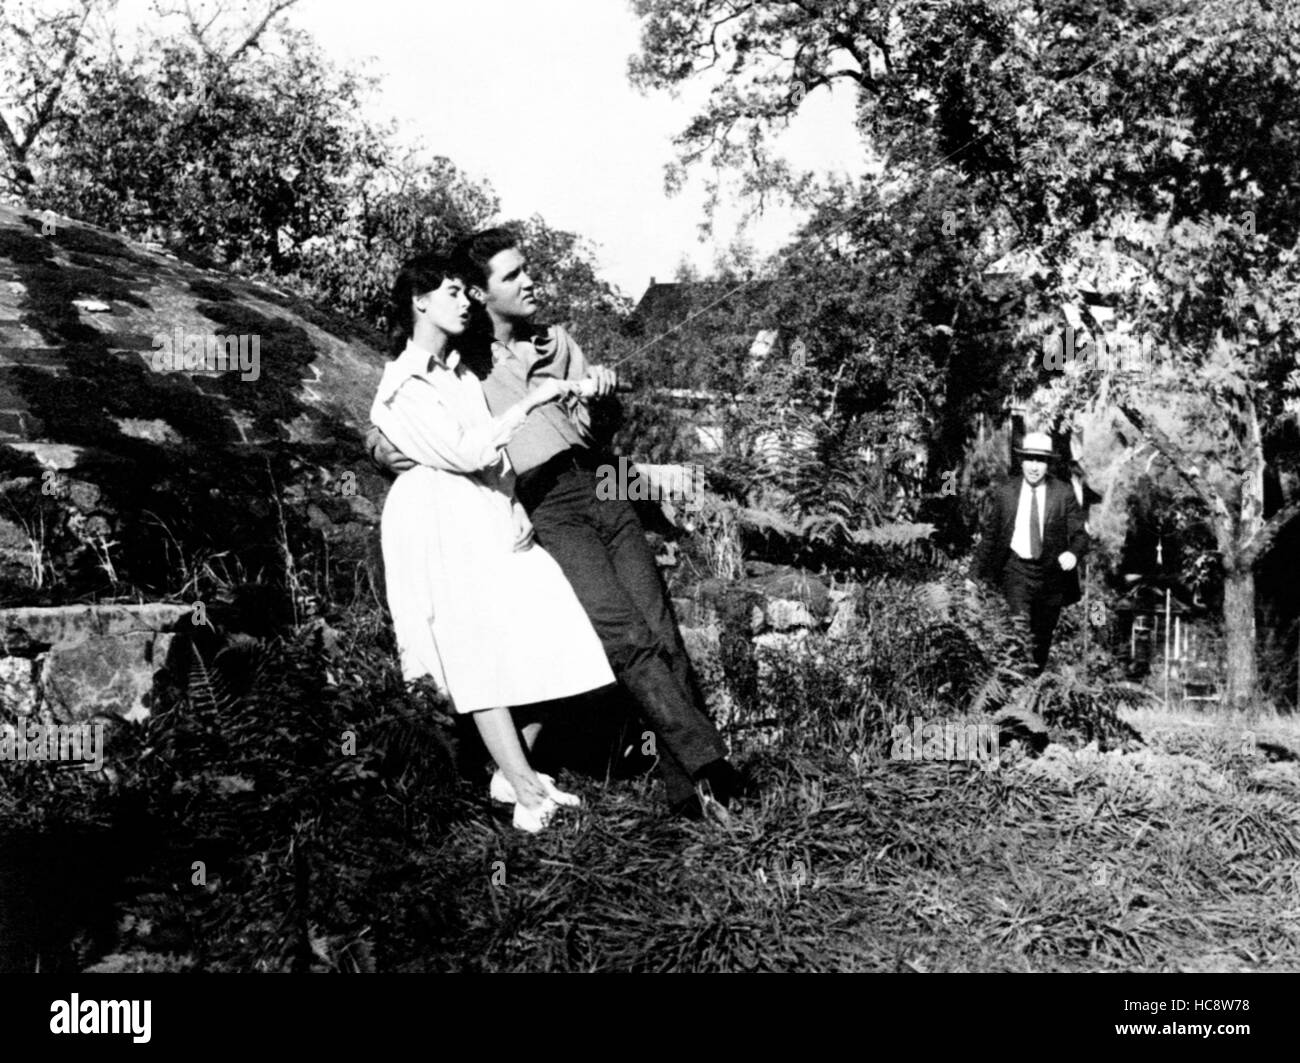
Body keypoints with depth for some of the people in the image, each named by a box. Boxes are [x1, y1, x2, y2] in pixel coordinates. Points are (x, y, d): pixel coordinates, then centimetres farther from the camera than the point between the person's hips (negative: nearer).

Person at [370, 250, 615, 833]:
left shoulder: (459, 370, 14)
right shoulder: (403, 386, -9)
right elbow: (466, 452, -18)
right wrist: (530, 400, -16)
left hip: (496, 517, 7)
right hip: (444, 526, -7)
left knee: (550, 643, -1)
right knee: (483, 658, -4)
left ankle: (512, 774, 11)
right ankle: (527, 792, 4)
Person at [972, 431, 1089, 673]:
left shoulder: (1064, 494, 0)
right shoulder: (1003, 494, 1)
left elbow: (1079, 534, -1)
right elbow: (989, 536, 7)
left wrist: (1073, 553, -24)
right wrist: (980, 577, 6)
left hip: (1052, 570, 1)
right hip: (1016, 569, -1)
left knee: (1043, 637, 12)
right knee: (1021, 632, -17)